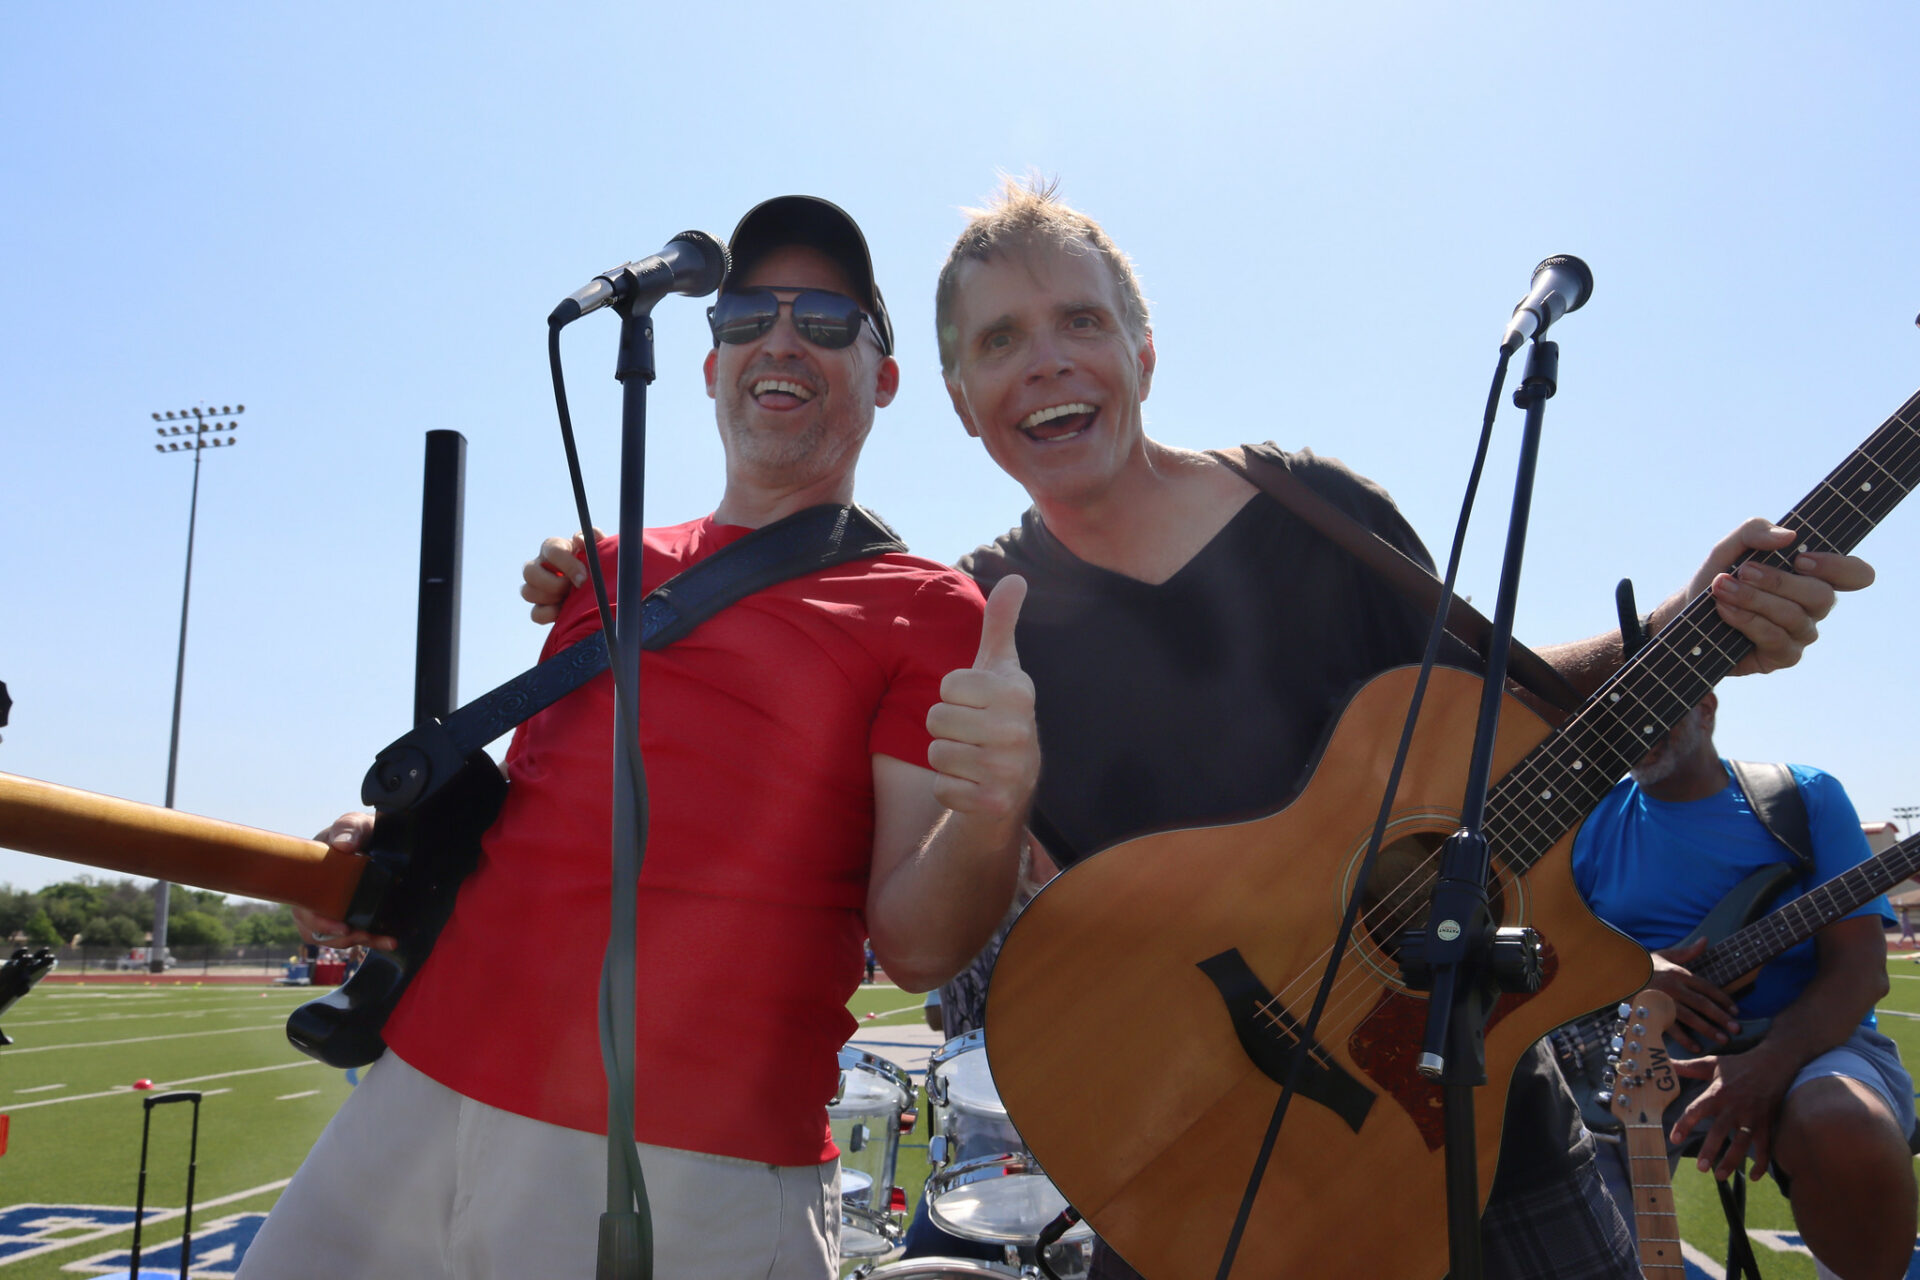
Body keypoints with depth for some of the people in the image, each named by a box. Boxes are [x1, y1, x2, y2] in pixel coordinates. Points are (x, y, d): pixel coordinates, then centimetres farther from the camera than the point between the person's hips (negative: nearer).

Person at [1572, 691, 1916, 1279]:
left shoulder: (1807, 796, 7)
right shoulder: (1594, 819, 12)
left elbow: (1861, 965, -3)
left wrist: (1769, 1065, -21)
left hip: (1804, 1038, -1)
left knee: (1849, 1139, -35)